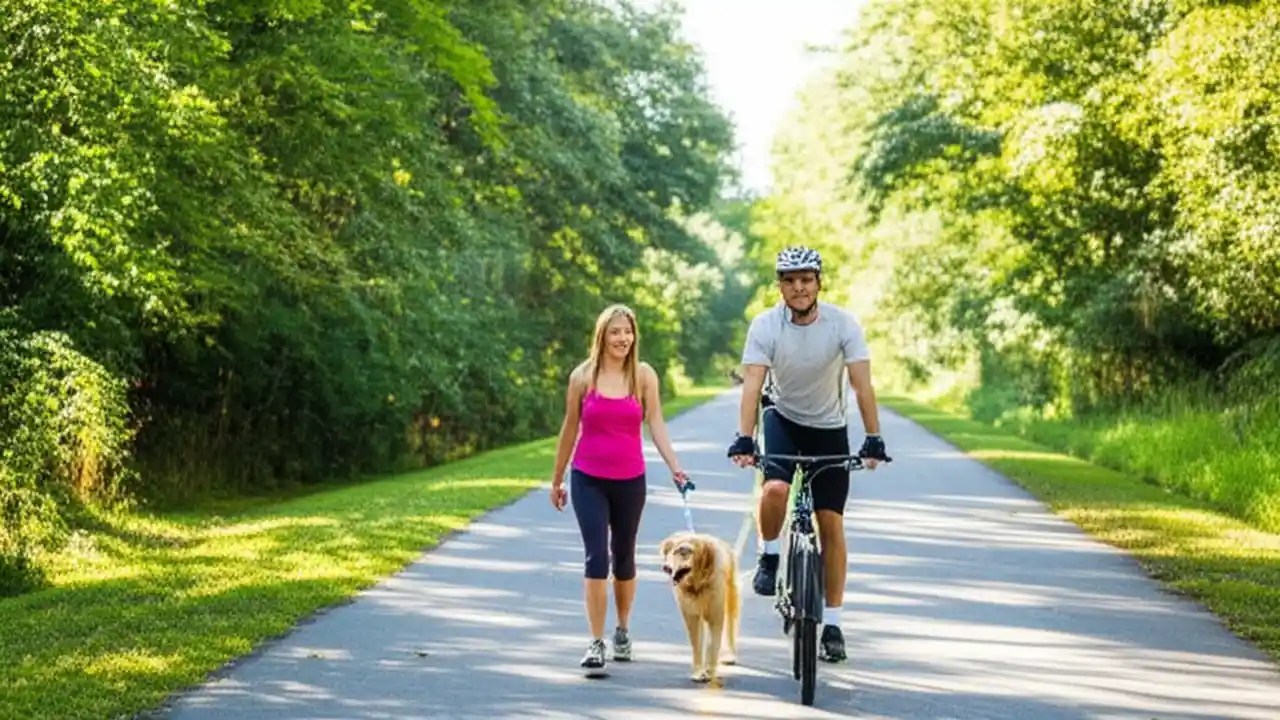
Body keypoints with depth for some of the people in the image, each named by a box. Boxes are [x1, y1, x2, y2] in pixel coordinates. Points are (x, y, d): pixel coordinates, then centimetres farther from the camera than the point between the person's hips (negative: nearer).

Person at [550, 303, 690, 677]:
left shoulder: (643, 375, 0)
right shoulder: (582, 376, -1)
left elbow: (656, 424, -5)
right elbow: (570, 430, 7)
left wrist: (675, 467, -19)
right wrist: (556, 479, 12)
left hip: (630, 480, 1)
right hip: (589, 480, -1)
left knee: (623, 557, 13)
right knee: (596, 556, -12)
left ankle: (622, 630, 33)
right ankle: (596, 643, -10)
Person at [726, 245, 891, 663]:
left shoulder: (843, 324, -19)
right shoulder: (765, 325, -18)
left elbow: (862, 384, -23)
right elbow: (752, 385, -25)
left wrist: (873, 439, -32)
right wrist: (744, 440, -37)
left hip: (829, 428, 0)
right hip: (782, 418, 0)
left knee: (831, 524, -1)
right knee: (776, 488, -31)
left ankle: (832, 624, 6)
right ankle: (769, 557, -2)